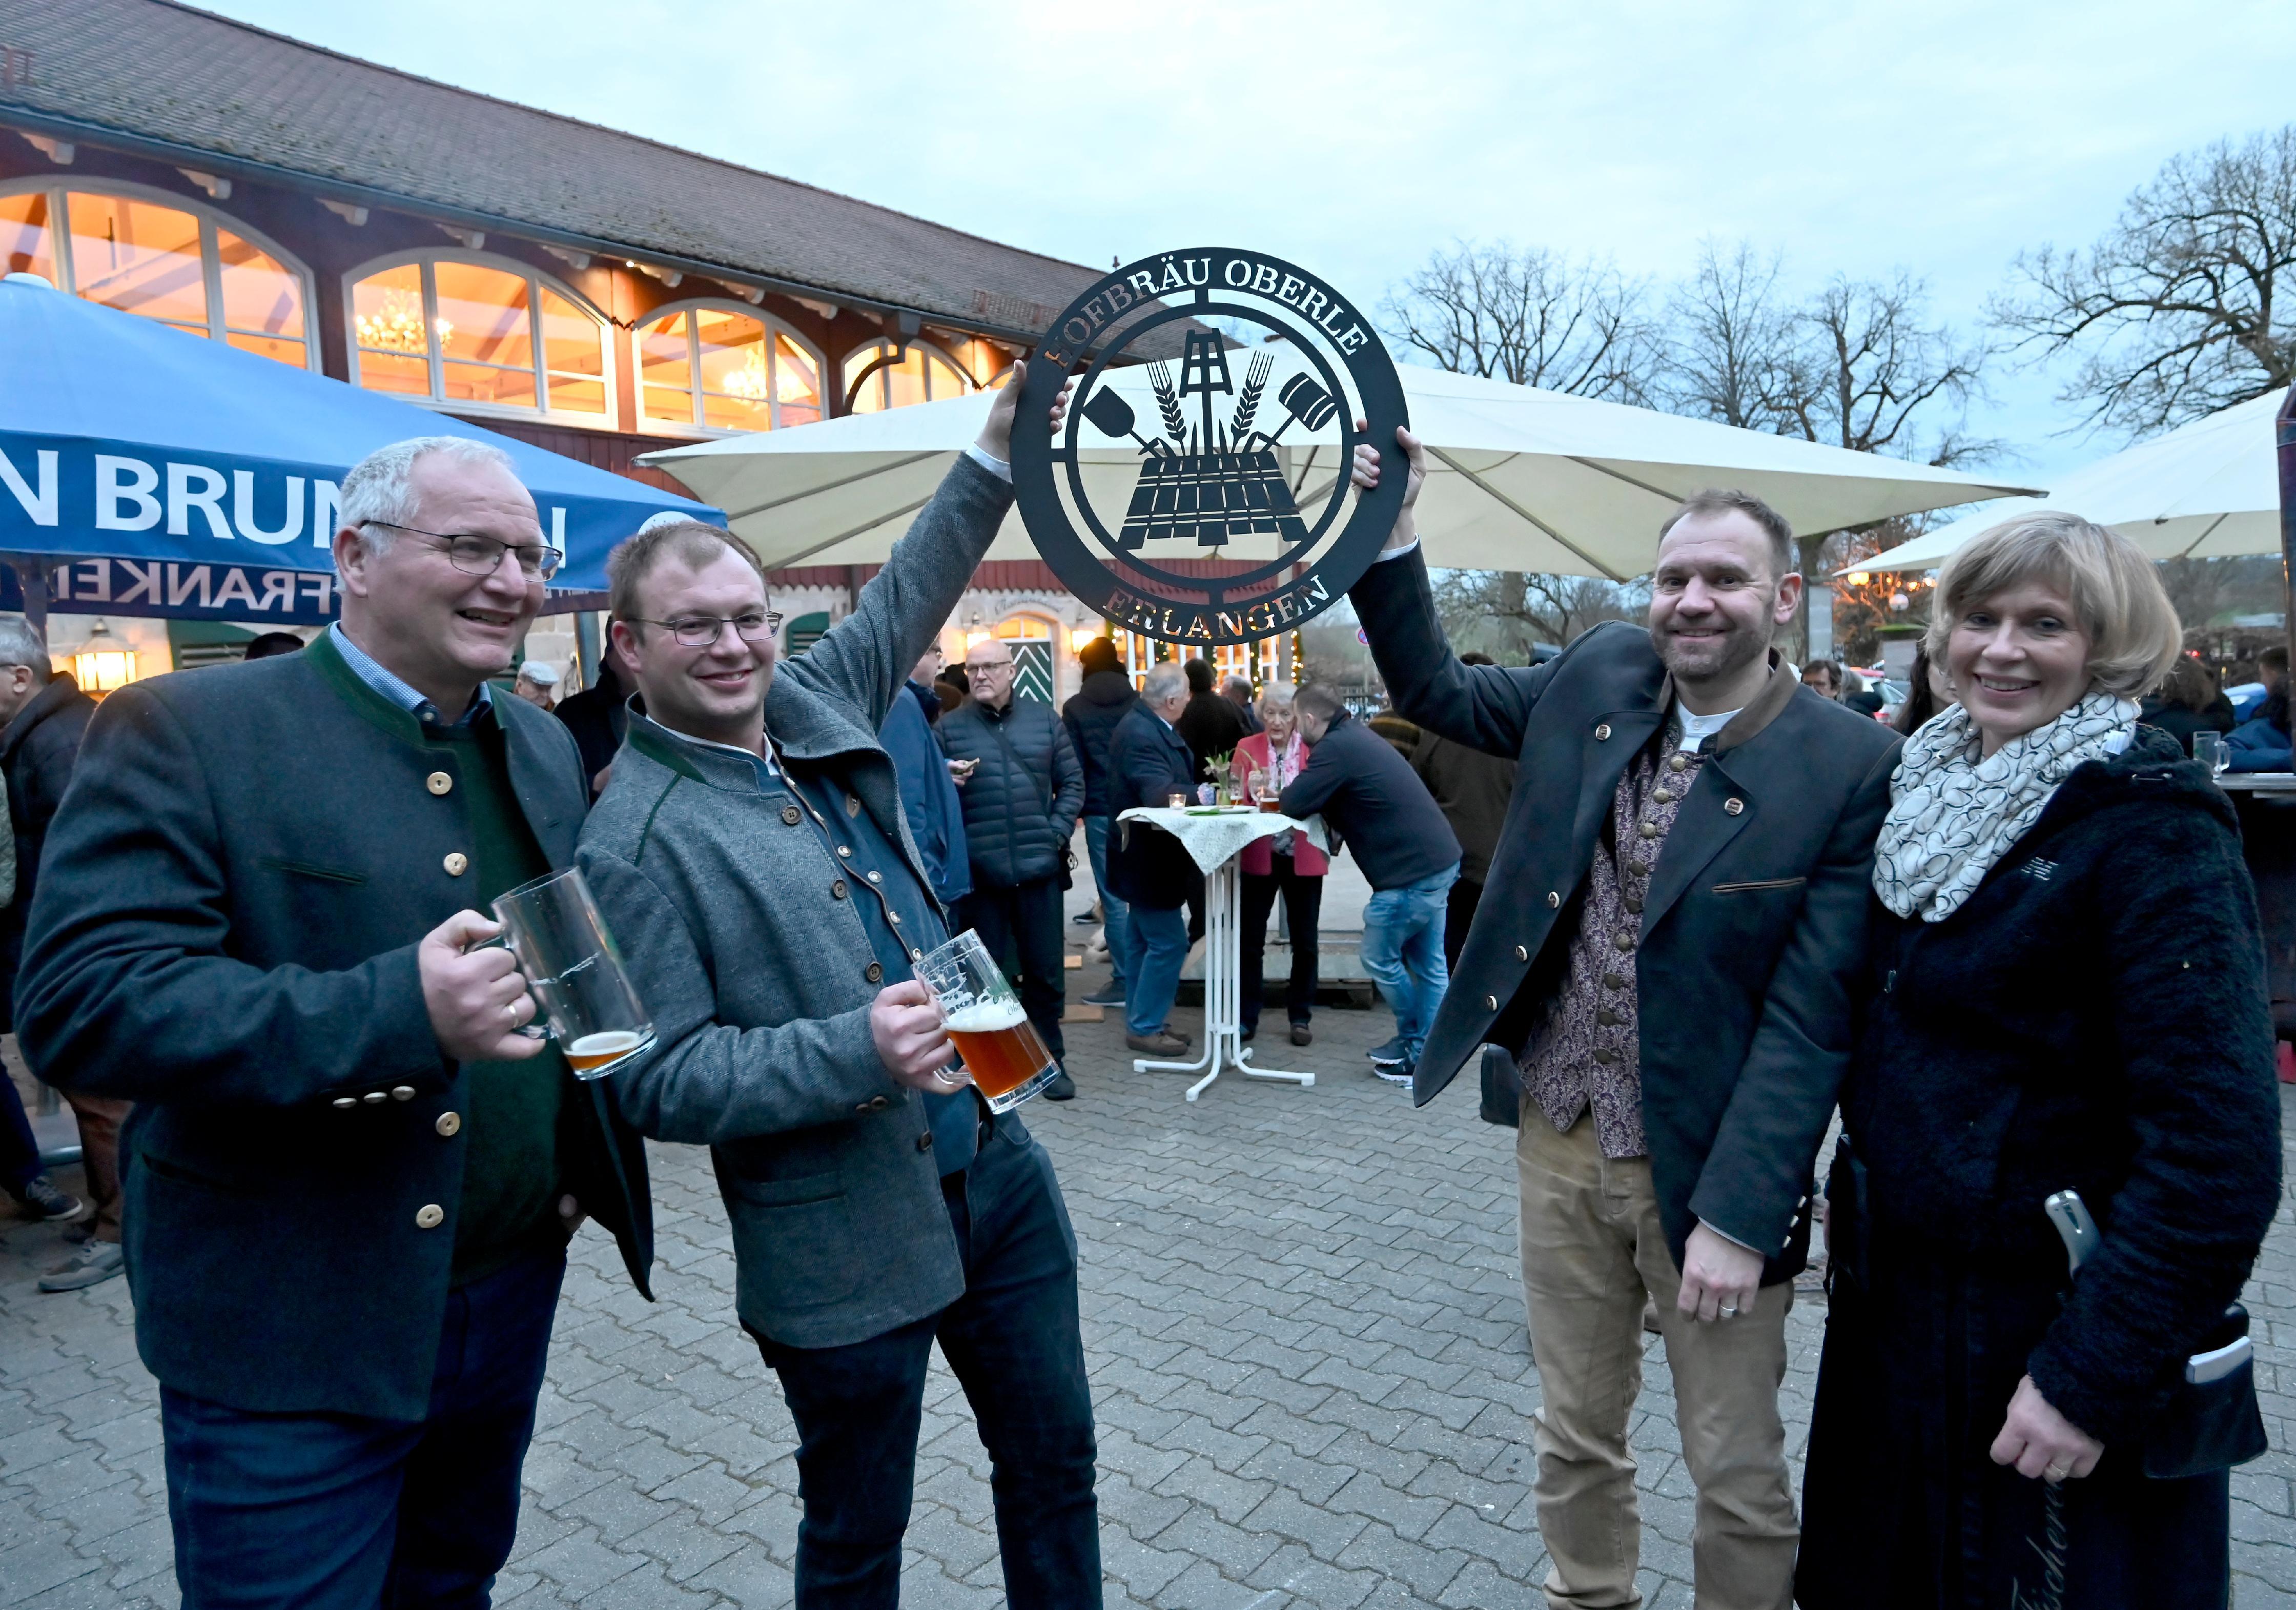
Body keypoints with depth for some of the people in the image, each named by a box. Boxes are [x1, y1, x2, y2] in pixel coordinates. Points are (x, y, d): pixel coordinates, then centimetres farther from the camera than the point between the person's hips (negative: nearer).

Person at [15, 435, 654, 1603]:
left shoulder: (546, 747, 7)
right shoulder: (185, 731, -13)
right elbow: (80, 1000, -22)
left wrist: (592, 1160, 4)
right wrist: (398, 1013, -34)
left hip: (512, 1292, 6)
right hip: (291, 1332, -6)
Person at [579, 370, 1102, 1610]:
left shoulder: (814, 707, 4)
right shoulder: (637, 837, -14)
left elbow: (907, 596, 19)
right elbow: (658, 1081, -16)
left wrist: (999, 447, 15)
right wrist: (856, 1050, -28)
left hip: (993, 1169, 6)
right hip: (842, 1248, -6)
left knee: (1054, 1456, 21)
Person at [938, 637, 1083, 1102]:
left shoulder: (1044, 719, 8)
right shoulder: (949, 727, 1)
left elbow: (1072, 782, 8)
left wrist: (1057, 832, -3)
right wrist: (956, 848, -18)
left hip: (1038, 867, 2)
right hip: (978, 871, -2)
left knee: (1046, 970, 9)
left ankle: (1049, 1059, 24)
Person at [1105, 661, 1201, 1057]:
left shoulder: (1147, 727, 7)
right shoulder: (1140, 735, -24)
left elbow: (1171, 783, 9)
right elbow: (1161, 795, -33)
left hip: (1143, 857, 11)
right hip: (1148, 860, -11)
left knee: (1143, 942, 17)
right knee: (1169, 943, -4)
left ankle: (1141, 1021, 28)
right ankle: (1145, 1027, 7)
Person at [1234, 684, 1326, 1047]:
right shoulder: (1247, 748, 2)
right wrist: (1252, 793, -23)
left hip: (1303, 857, 0)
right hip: (1258, 855, 0)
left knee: (1305, 942, 6)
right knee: (1250, 940, 2)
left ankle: (1301, 1017, 20)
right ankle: (1246, 1017, 15)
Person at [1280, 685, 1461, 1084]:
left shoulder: (1337, 746, -15)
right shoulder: (1357, 736, 17)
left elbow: (1296, 804, -16)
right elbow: (1337, 798, 23)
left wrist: (1278, 795, 5)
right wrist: (1293, 795, 10)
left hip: (1411, 870, -10)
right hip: (1436, 859, 10)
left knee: (1380, 960, 6)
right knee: (1428, 964, 14)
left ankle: (1418, 1051, 20)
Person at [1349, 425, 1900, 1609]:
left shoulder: (1850, 768, -15)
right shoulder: (1598, 677, 0)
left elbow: (1812, 1013, -16)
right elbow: (1435, 691, 15)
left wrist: (1738, 1214, -19)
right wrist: (1391, 536, 2)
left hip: (1704, 1167, -4)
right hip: (1561, 1142, 4)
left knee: (1737, 1478, 14)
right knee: (1574, 1434, 21)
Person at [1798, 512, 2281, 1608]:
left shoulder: (2151, 826, -17)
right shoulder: (1938, 796, 3)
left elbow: (2218, 1150, -22)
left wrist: (2096, 1378, -22)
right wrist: (1852, 1201, 9)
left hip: (2044, 1332, -6)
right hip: (1898, 1302, 6)